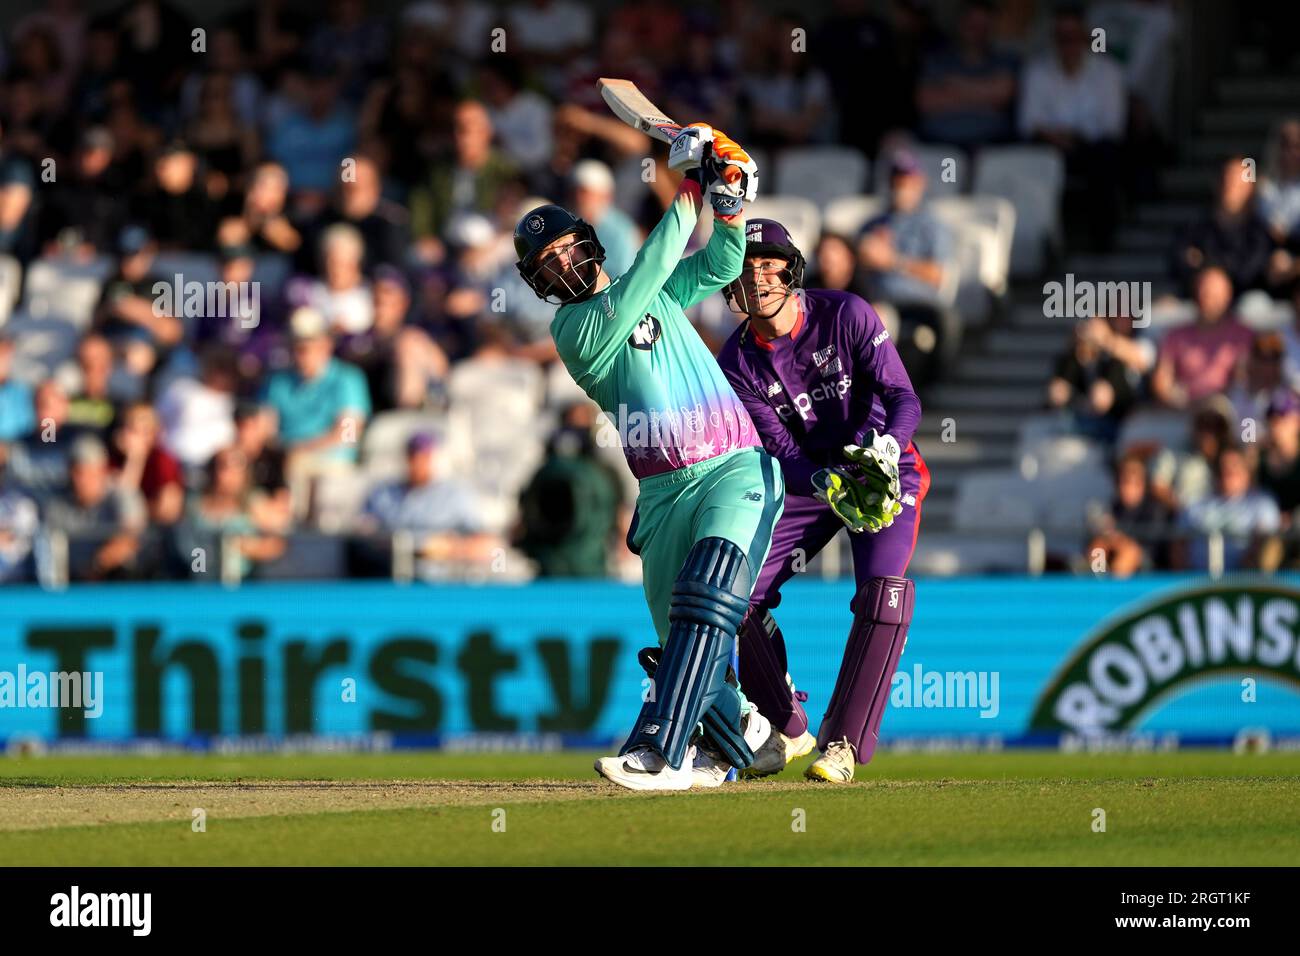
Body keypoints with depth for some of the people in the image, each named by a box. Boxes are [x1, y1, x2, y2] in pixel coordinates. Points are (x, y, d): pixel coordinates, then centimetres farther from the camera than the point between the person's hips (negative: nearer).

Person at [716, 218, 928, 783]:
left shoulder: (846, 315, -18)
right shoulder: (738, 363, -11)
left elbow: (904, 398, -21)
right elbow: (782, 452, -17)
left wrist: (884, 446, -43)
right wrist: (830, 486, -38)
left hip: (887, 471, -3)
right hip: (808, 482, 3)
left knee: (883, 591, -27)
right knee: (740, 591, -10)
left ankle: (843, 742, -22)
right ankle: (785, 730, 12)